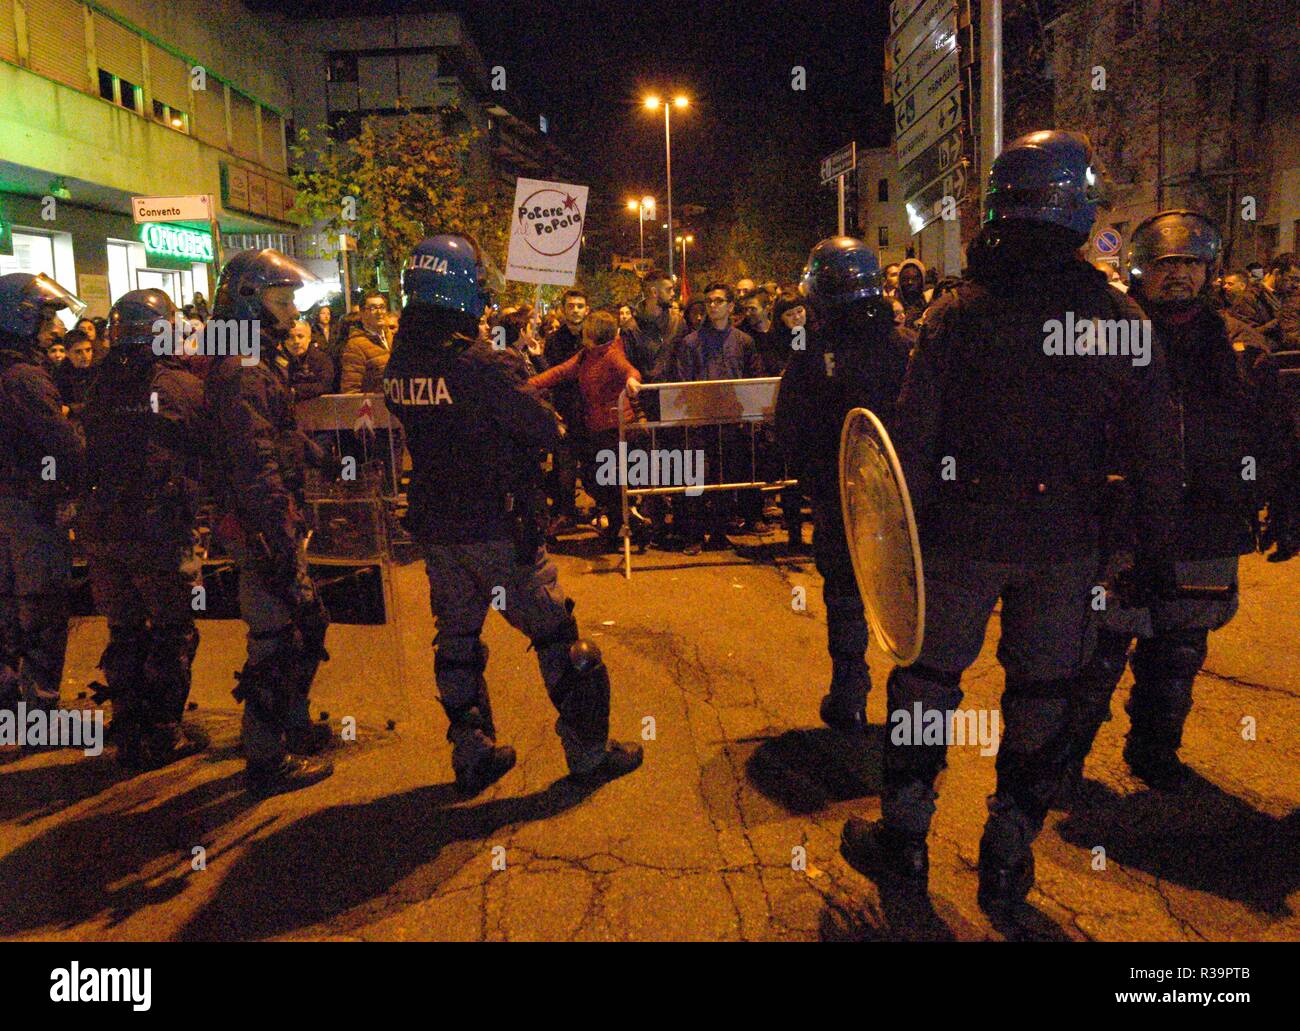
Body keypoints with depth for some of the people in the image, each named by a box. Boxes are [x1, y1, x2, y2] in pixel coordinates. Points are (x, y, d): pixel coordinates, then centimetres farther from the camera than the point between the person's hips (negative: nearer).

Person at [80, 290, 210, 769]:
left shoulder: (101, 386, 4)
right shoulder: (185, 386, -10)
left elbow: (88, 455, 11)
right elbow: (211, 450, -2)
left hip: (103, 531, 5)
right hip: (162, 531, -4)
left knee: (124, 631, 16)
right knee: (173, 631, 10)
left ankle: (128, 732, 24)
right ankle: (163, 734, 14)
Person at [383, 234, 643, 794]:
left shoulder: (400, 361, 1)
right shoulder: (478, 362, -19)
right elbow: (546, 430, -16)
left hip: (436, 530, 6)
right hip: (498, 529, -6)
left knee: (457, 639, 17)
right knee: (557, 638, 7)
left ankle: (472, 755, 27)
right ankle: (588, 752, 18)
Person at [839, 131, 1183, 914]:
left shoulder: (957, 313, -7)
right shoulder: (1122, 319, -2)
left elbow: (914, 439, -9)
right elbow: (1156, 448, 1)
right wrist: (1157, 548, 10)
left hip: (963, 536, -1)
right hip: (1067, 545, 2)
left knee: (926, 679, 13)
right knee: (1043, 696, 13)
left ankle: (905, 841, 24)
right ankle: (1008, 860, 24)